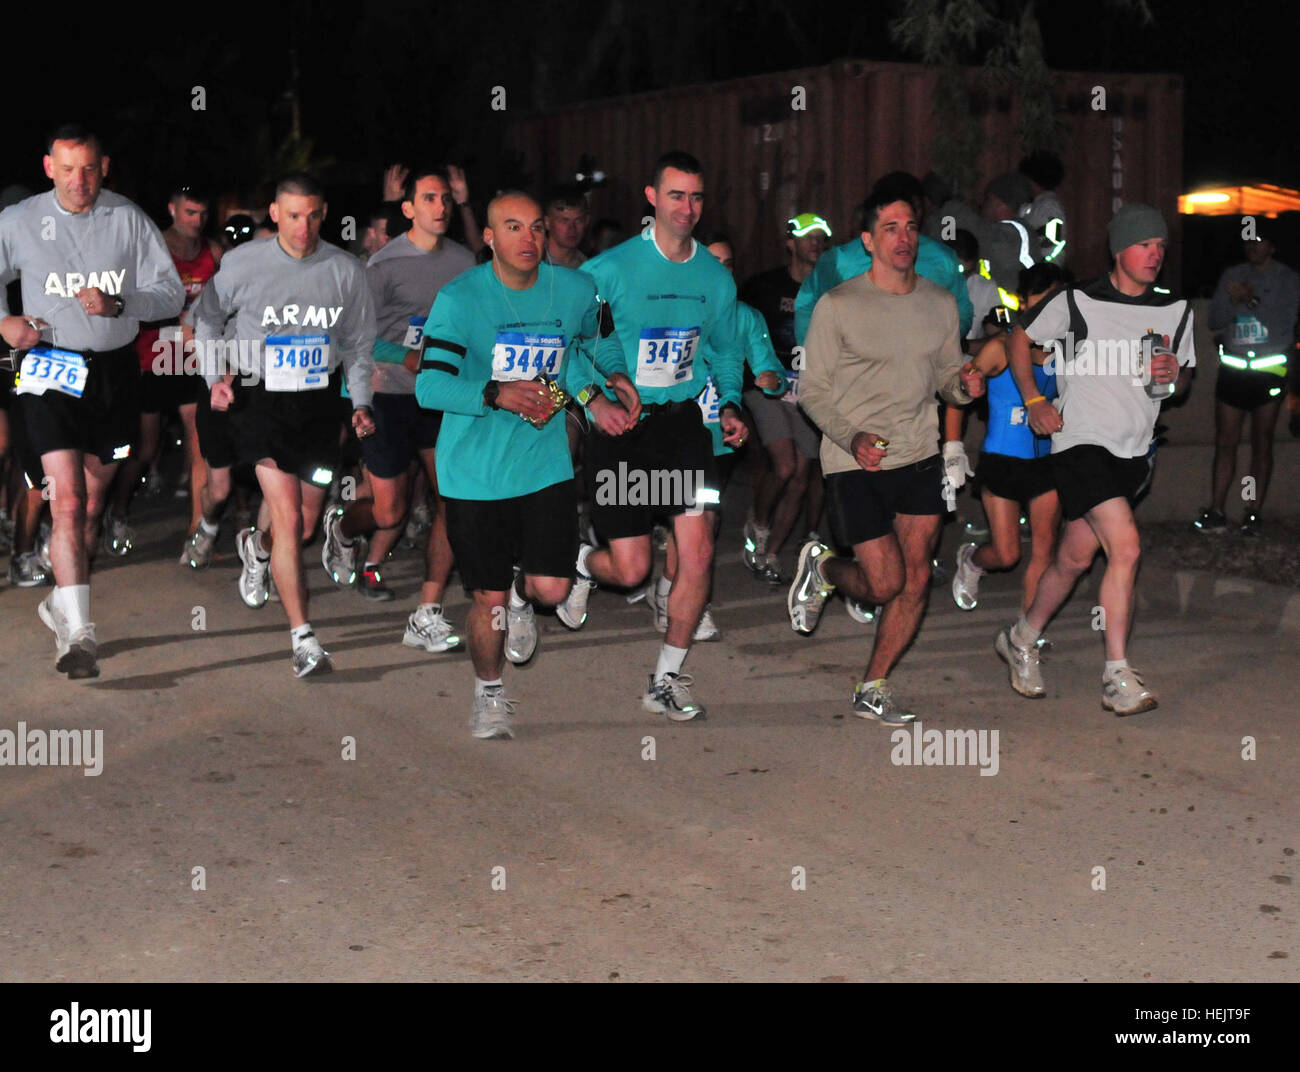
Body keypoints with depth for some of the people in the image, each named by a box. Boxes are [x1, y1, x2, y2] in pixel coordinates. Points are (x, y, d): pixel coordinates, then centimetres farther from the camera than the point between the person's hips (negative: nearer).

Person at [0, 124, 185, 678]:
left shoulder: (129, 219, 1)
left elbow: (171, 294, 0)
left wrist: (117, 304, -16)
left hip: (115, 370, 2)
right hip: (52, 368, -2)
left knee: (92, 502, 12)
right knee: (68, 500, -15)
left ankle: (61, 604, 32)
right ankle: (79, 633, -15)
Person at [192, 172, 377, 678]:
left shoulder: (345, 270, -1)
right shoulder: (242, 264, -5)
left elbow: (358, 341, 10)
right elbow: (207, 317, 11)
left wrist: (361, 402, 0)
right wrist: (215, 375, 0)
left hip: (320, 400, 3)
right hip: (262, 398, -3)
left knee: (307, 522, 12)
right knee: (288, 519, -13)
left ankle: (257, 547, 49)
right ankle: (303, 637, -9)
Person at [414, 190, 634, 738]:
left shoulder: (575, 291, 1)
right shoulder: (459, 298, -11)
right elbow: (429, 386, -15)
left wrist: (596, 393, 5)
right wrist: (498, 394, -28)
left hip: (545, 462, 3)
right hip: (475, 472, -3)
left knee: (552, 589, -6)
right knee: (488, 598, 3)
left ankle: (522, 596, 33)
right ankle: (488, 694, 30)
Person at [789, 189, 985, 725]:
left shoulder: (940, 303, 8)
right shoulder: (837, 306, -7)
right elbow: (813, 391, -5)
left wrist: (965, 385, -8)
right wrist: (851, 437, -21)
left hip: (919, 458, 5)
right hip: (854, 464, -5)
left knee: (915, 581, 0)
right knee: (886, 584, -6)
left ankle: (872, 690, 16)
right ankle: (823, 568, 28)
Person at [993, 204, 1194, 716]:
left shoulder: (1176, 310, 8)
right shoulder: (1078, 302, -6)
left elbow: (1184, 376, 19)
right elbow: (1020, 338, 7)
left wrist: (1173, 372, -5)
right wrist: (1035, 401, -1)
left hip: (1131, 452, 6)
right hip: (1081, 443, -6)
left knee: (1076, 557, 11)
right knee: (1126, 547, -19)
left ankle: (1022, 640, 34)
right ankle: (1117, 678, -14)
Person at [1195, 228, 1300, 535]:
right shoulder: (1232, 276, 11)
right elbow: (1214, 320, 4)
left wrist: (1252, 300, -18)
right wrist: (1234, 301, -14)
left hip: (1269, 370, -3)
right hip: (1233, 369, 3)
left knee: (1262, 444, 1)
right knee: (1225, 442, 0)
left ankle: (1253, 515, 3)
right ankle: (1216, 513, 2)